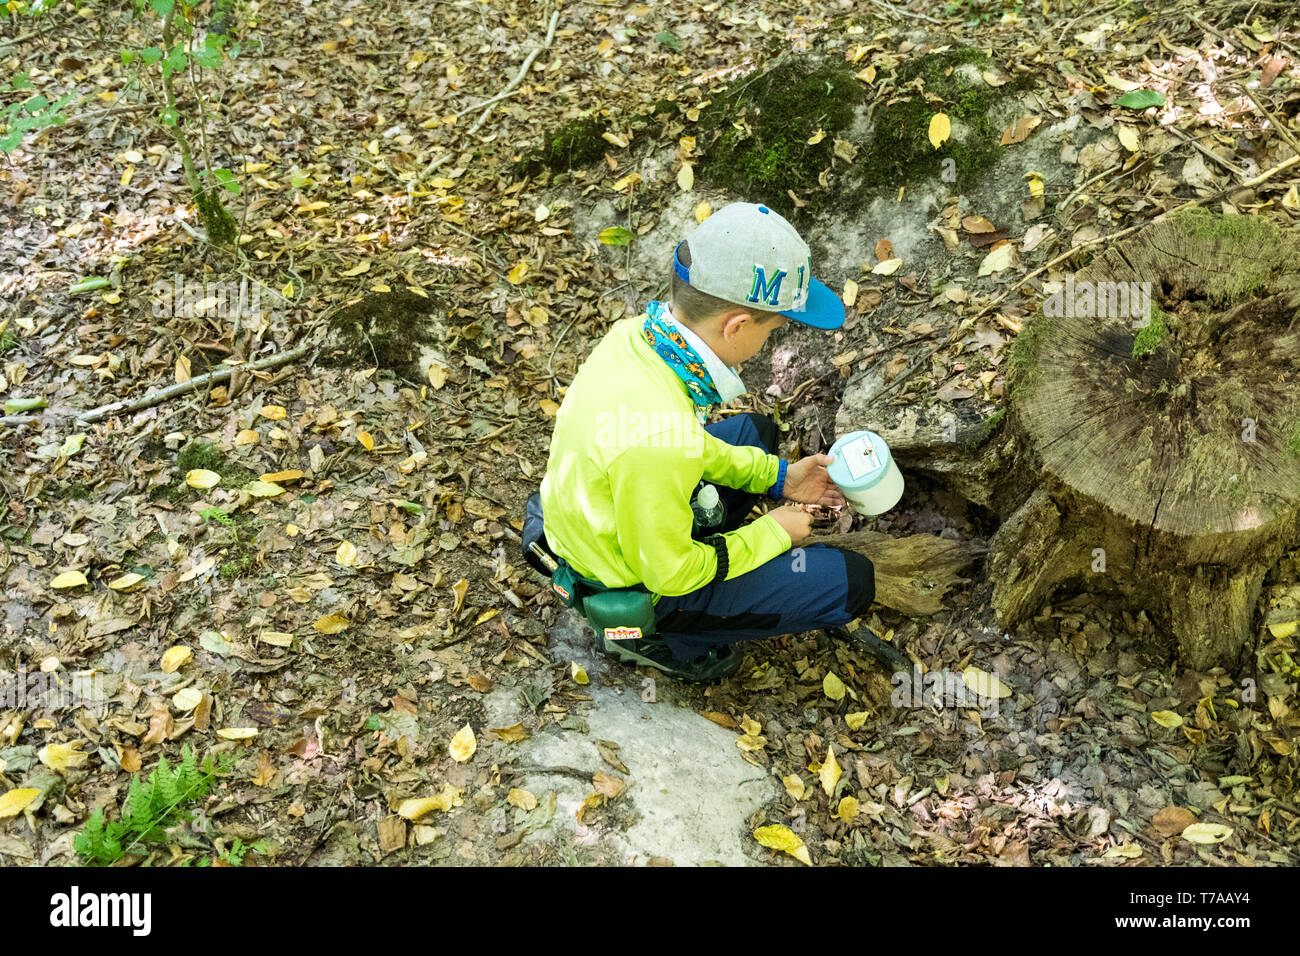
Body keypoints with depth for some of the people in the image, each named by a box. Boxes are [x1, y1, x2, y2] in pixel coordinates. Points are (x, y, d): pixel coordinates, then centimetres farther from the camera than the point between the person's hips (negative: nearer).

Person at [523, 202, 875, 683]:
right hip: (636, 586, -8)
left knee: (756, 432, 24)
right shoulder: (657, 437, -40)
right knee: (850, 581, -8)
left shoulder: (635, 333, -14)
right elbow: (671, 573, -25)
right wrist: (773, 532, -12)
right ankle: (652, 637, 5)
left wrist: (776, 475, 3)